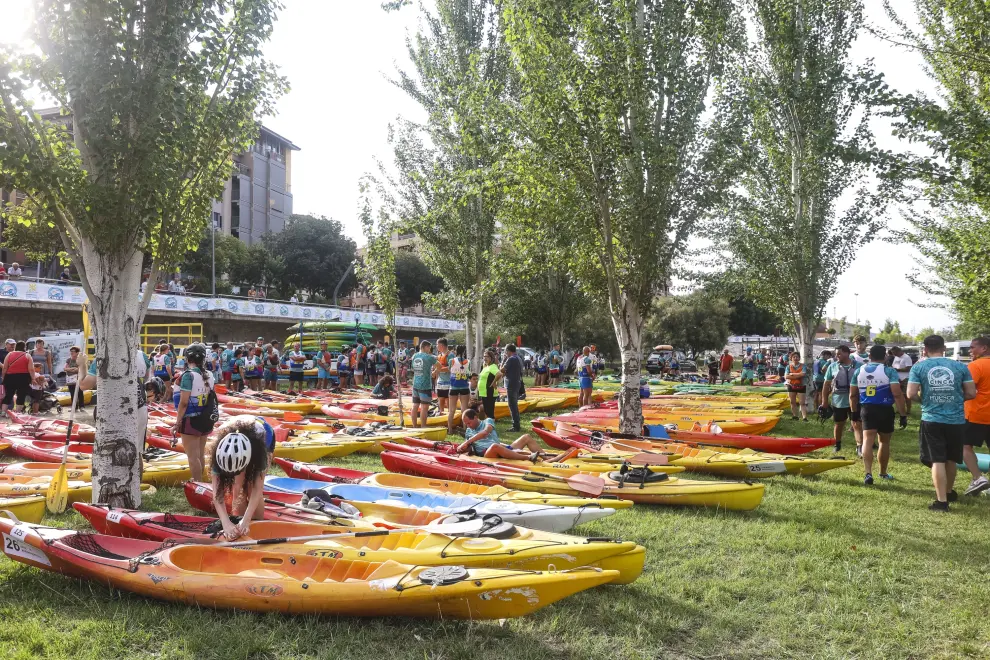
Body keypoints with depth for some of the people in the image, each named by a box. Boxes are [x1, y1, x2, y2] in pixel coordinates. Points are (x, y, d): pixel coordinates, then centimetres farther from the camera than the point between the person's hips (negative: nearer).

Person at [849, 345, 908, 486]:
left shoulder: (859, 371, 6)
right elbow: (897, 394, -16)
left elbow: (852, 395, 11)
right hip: (885, 410, -2)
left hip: (866, 409, 2)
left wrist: (854, 412, 23)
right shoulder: (889, 371, -8)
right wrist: (903, 415, -11)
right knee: (884, 442, 15)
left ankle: (868, 473, -22)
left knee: (868, 440, -4)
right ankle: (883, 473, 30)